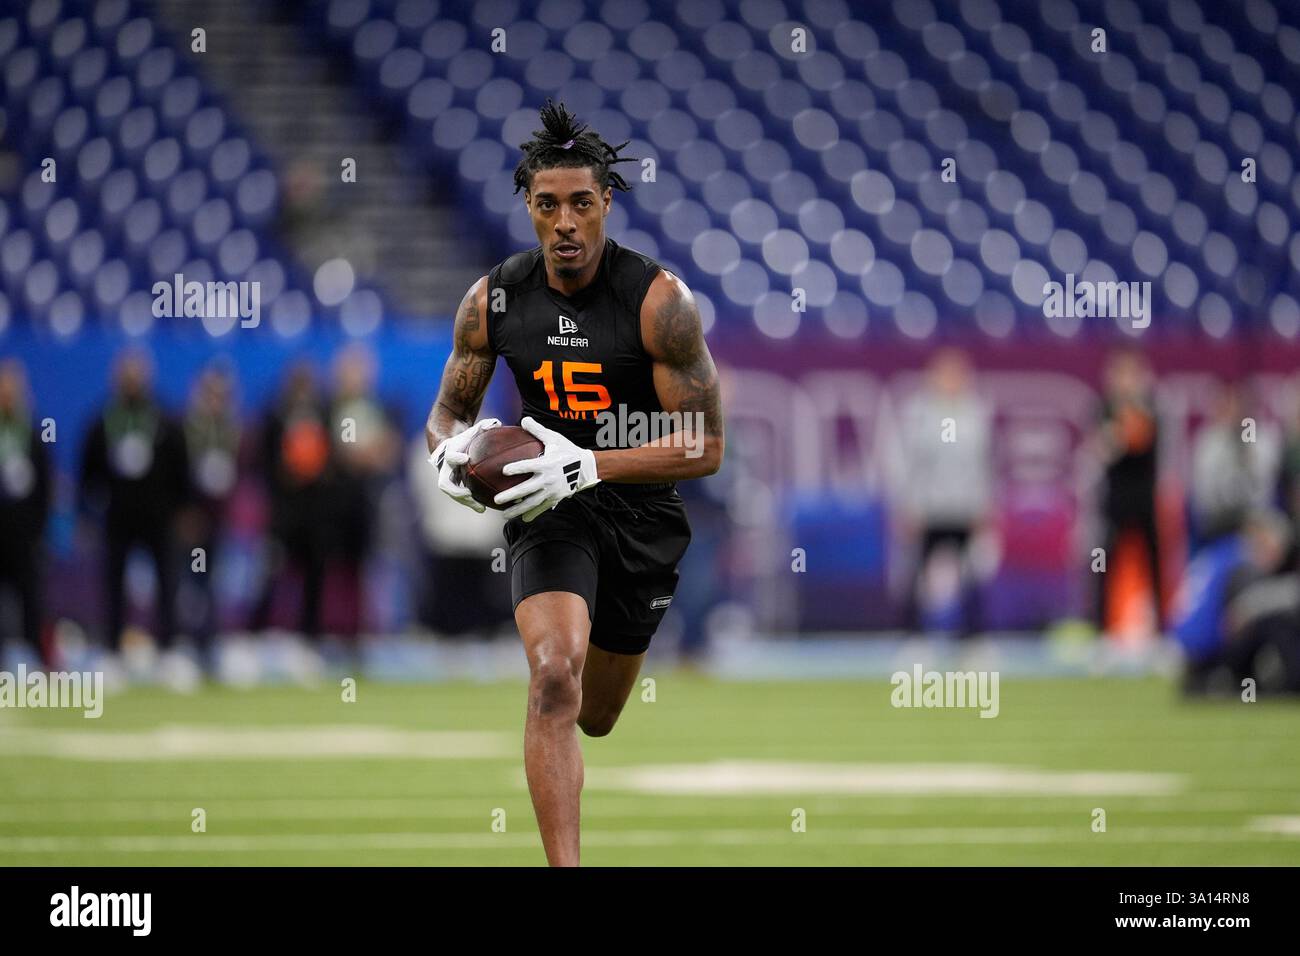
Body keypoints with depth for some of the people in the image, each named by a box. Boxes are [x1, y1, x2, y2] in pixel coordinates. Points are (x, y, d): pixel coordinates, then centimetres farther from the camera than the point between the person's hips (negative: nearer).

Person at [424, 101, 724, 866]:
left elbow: (705, 448, -18)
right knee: (554, 680, -27)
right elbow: (449, 410, 7)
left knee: (596, 717, 17)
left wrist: (587, 465, -30)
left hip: (641, 511, 0)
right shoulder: (493, 301, -9)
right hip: (548, 512, 0)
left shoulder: (660, 300, -18)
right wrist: (451, 452, -19)